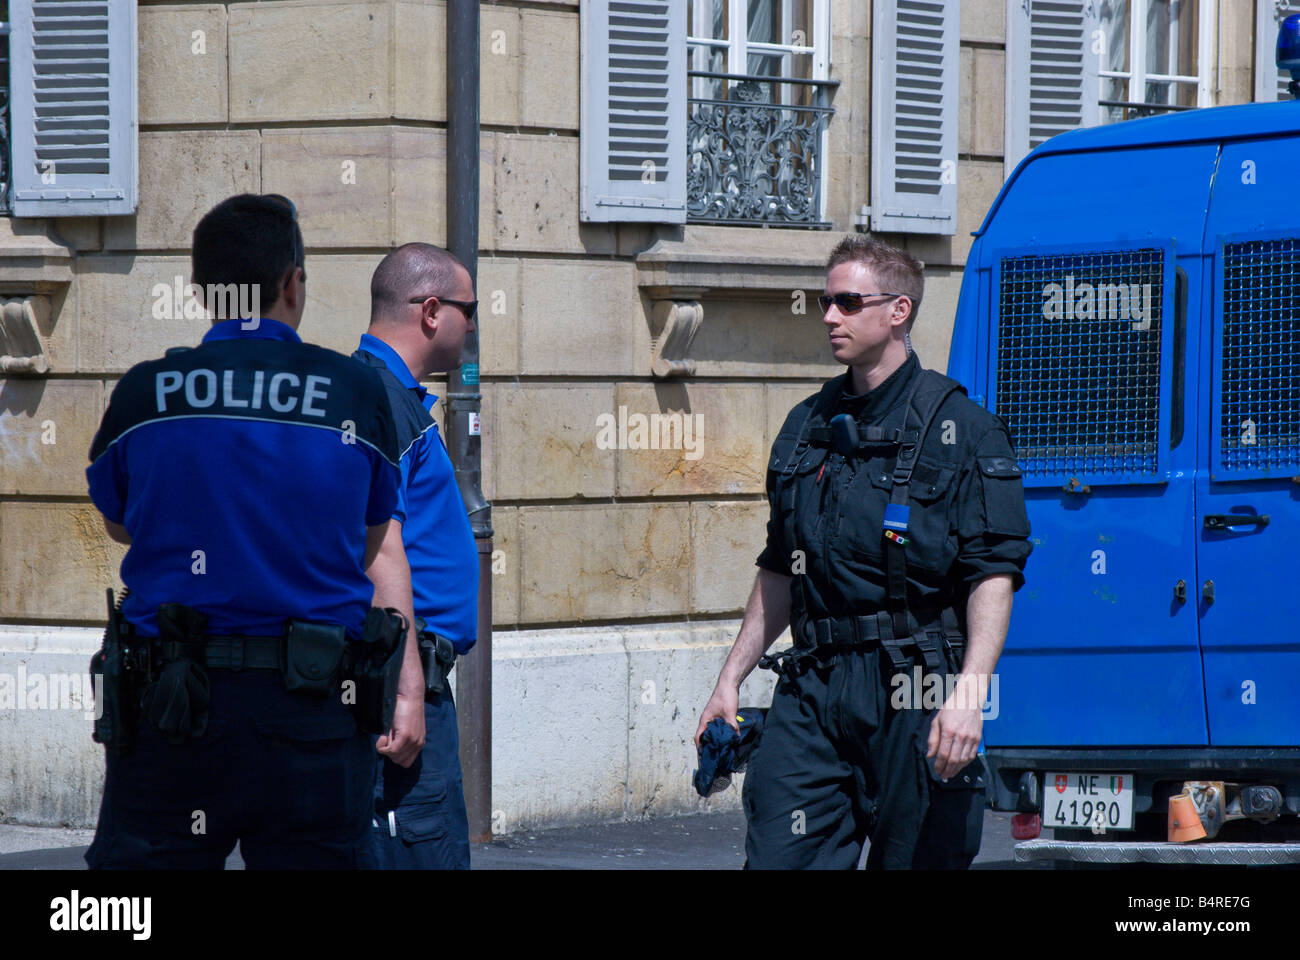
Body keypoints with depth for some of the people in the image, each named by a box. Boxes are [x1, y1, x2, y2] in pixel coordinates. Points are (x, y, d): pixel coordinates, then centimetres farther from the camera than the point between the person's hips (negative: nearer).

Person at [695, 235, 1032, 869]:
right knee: (778, 859, -7)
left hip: (915, 693, -5)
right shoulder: (808, 426, 17)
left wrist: (969, 693, -20)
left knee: (915, 859, 0)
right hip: (813, 686, 5)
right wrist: (731, 678, 20)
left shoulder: (958, 427, -2)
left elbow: (994, 573, -9)